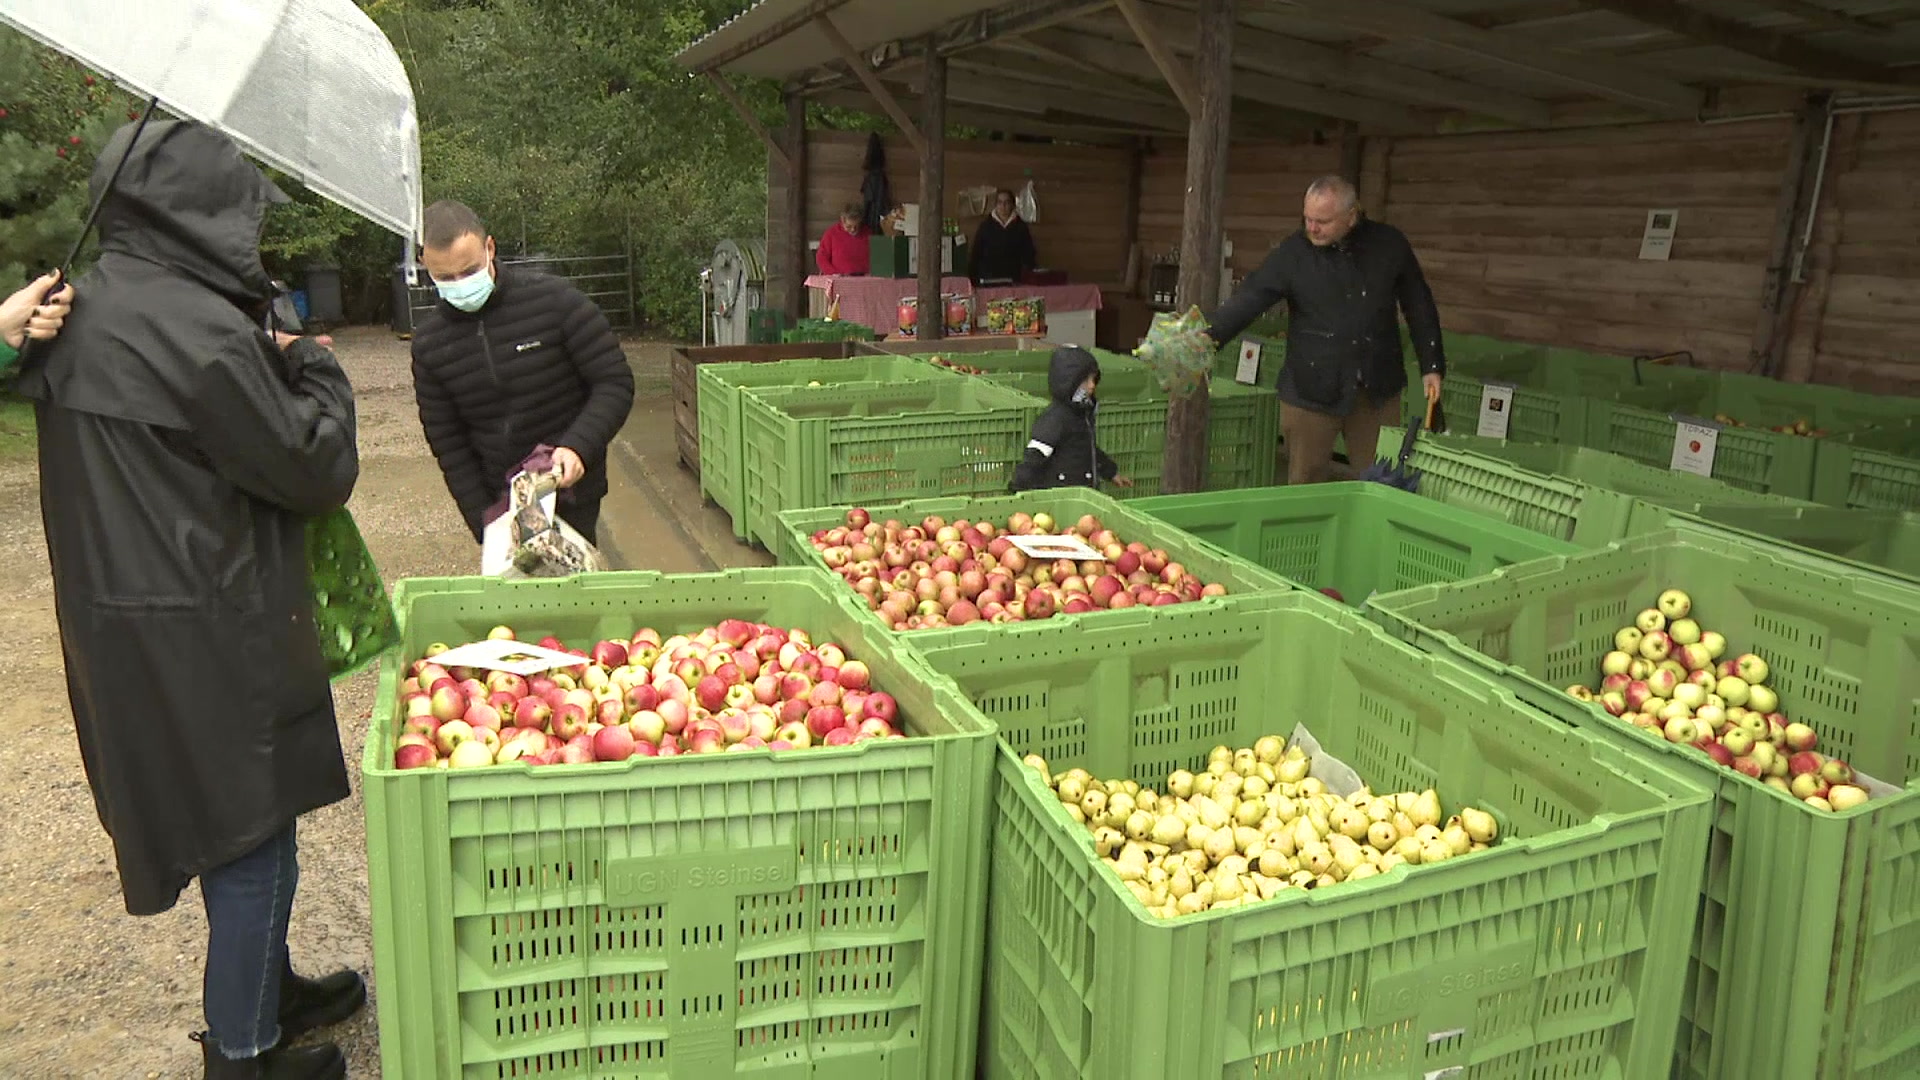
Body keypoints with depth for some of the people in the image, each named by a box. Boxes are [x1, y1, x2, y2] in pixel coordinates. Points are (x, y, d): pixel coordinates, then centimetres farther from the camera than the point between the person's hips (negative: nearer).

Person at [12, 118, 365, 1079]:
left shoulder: (83, 311, 6)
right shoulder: (199, 331, -22)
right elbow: (317, 470, -15)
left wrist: (271, 372, 4)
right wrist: (312, 373, 2)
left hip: (113, 622, 9)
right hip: (202, 636, -9)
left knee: (238, 826, 23)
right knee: (250, 835, 7)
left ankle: (268, 989, 42)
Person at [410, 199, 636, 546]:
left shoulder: (554, 300, -13)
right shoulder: (430, 344, -1)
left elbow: (615, 383, -12)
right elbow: (447, 443, 4)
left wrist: (578, 446, -27)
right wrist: (482, 522, -4)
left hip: (570, 493, -3)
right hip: (499, 500, 3)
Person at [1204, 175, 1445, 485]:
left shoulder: (1390, 245, 0)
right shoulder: (1292, 253, -6)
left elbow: (1419, 307, 9)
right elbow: (1247, 300, -15)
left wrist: (1431, 366, 7)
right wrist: (1205, 338, -30)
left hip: (1378, 389, 2)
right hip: (1311, 389, -1)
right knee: (1306, 486, 4)